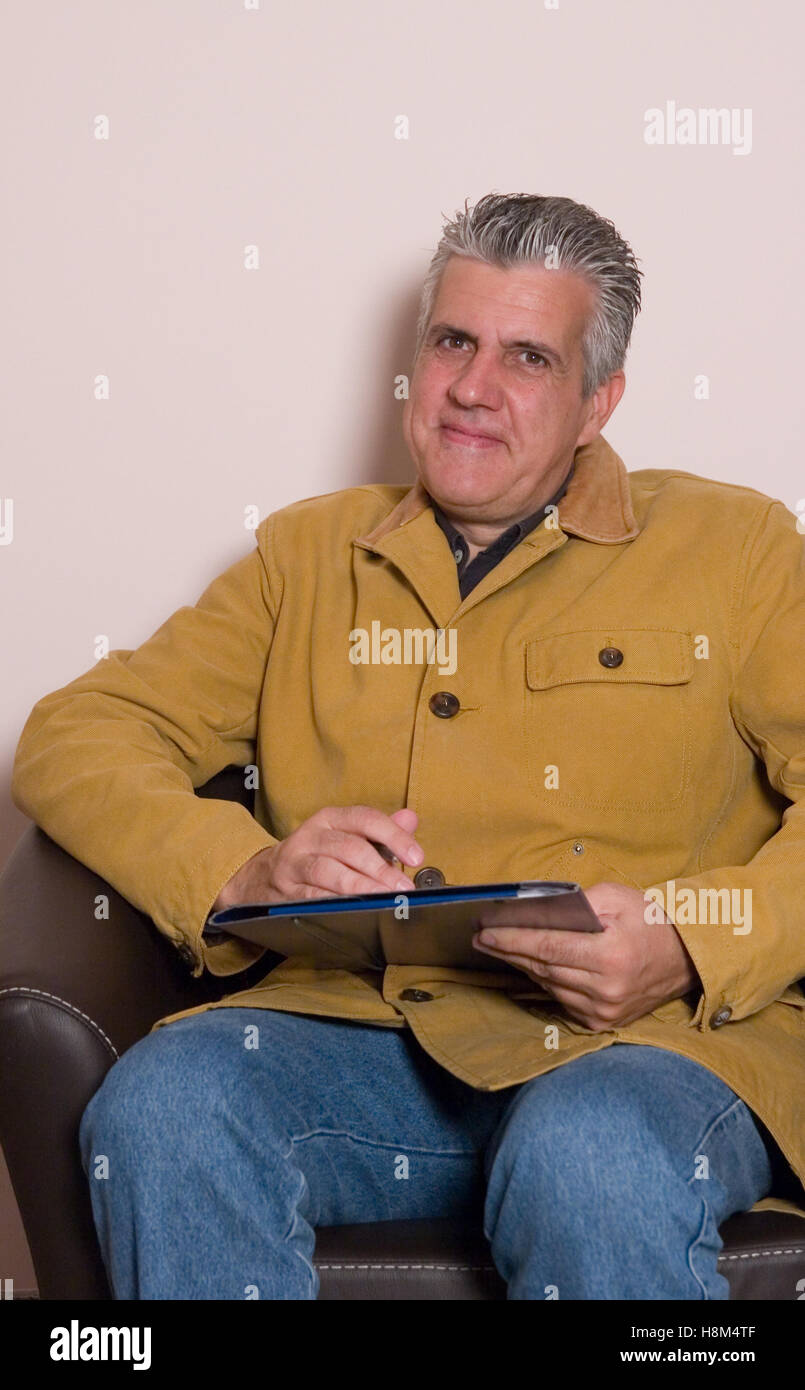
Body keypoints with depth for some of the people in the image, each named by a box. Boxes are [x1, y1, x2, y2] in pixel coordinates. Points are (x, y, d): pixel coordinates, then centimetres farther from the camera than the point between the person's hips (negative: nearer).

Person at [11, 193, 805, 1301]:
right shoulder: (310, 553, 21)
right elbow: (74, 737, 13)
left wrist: (696, 945, -14)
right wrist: (245, 869, -6)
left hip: (652, 1039, -2)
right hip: (352, 1031, 3)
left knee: (595, 1165, -36)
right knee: (160, 1106, -27)